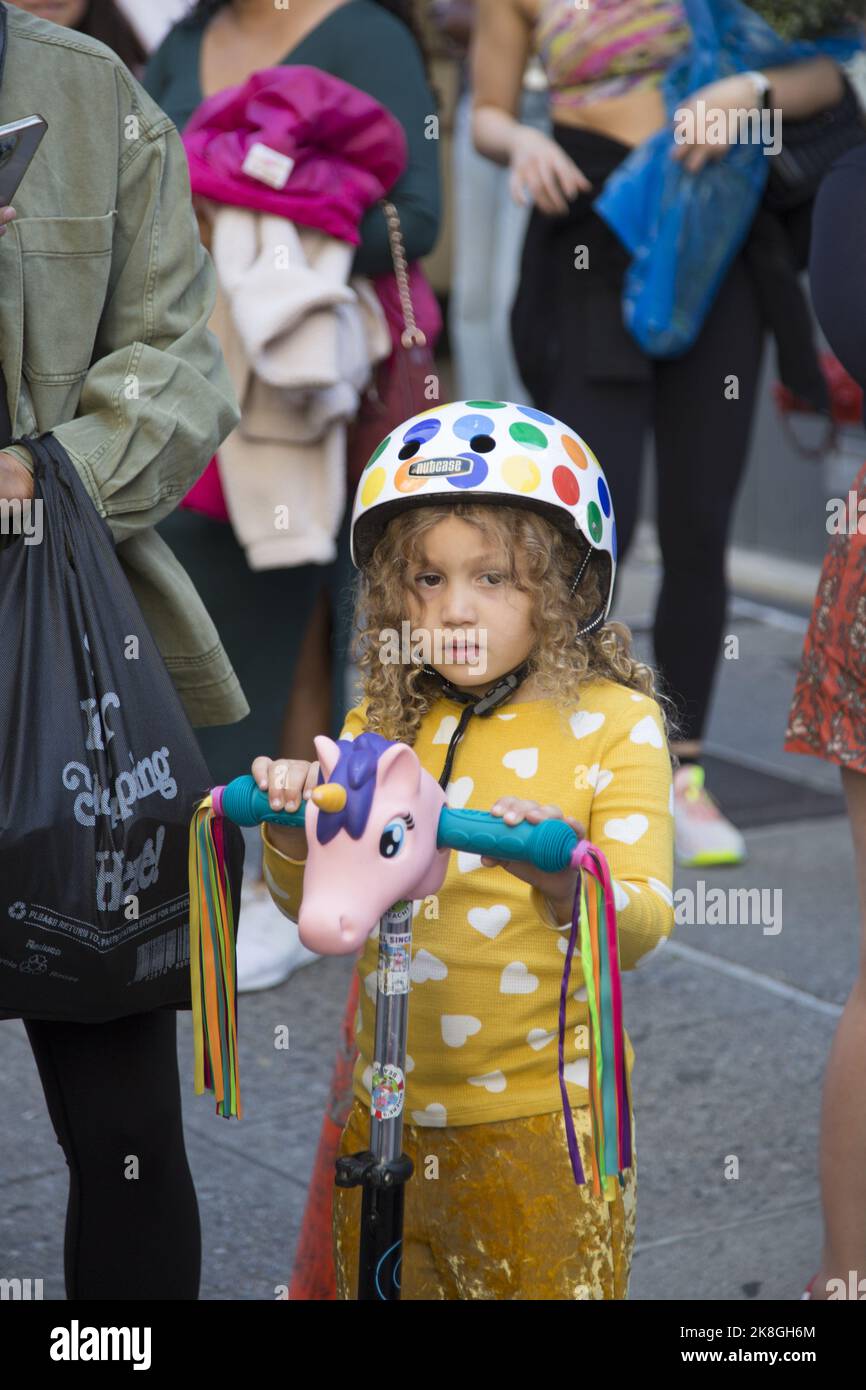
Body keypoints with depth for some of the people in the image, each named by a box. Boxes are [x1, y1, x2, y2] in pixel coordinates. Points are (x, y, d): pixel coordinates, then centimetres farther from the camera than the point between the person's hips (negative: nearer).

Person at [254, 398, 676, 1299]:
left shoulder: (612, 723, -8)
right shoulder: (382, 725, 4)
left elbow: (641, 924, -16)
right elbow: (316, 904, 6)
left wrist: (566, 883, -37)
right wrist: (293, 829, -15)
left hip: (541, 1117, -4)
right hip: (388, 1112, 4)